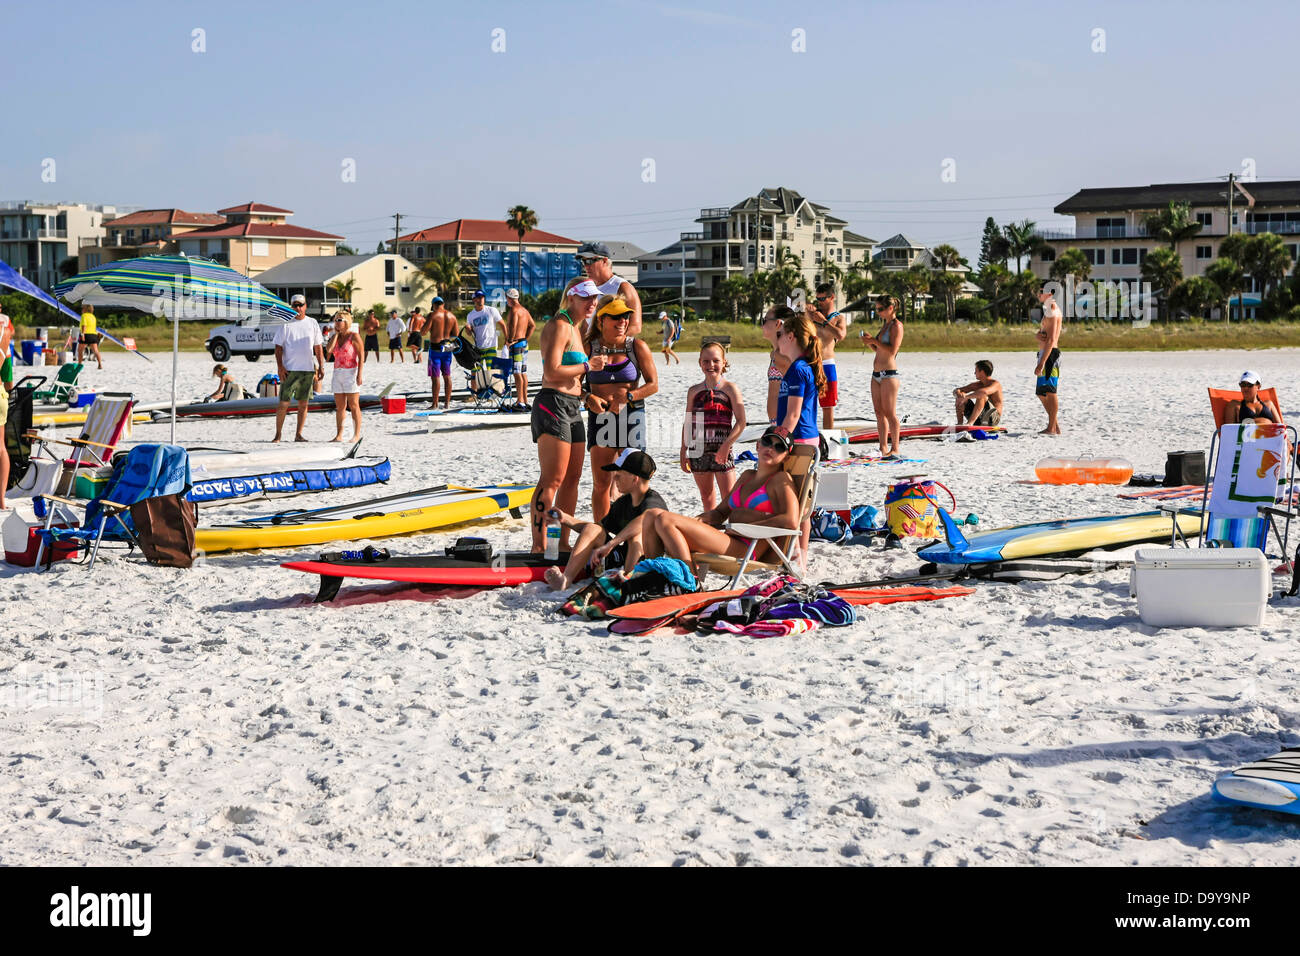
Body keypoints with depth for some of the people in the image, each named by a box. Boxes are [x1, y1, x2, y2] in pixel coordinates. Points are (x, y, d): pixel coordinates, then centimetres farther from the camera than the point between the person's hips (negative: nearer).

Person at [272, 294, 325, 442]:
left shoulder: (312, 324, 10)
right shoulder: (286, 325, 1)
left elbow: (318, 347, 14)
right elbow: (278, 347, 0)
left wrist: (321, 366, 7)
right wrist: (280, 366, -10)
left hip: (308, 369, 3)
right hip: (289, 369, -3)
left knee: (303, 404, 5)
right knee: (283, 403, -5)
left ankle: (298, 434, 11)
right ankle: (278, 434, 3)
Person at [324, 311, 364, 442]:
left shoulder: (354, 336, -6)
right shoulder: (335, 337, 13)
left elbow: (361, 356, -9)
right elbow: (329, 349, -6)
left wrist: (359, 375, -16)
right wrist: (336, 334, 0)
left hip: (350, 373, -6)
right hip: (337, 373, 6)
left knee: (353, 406, -5)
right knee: (339, 406, 7)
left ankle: (356, 435, -2)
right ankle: (339, 435, 9)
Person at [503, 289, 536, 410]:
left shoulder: (513, 310, -13)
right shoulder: (524, 310, 16)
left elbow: (513, 326, -27)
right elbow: (533, 325, 23)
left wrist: (510, 340, -17)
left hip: (516, 344, -9)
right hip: (524, 344, 9)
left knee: (517, 374, -9)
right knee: (523, 373, 12)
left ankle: (520, 402, -12)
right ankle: (525, 401, 16)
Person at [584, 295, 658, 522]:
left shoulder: (637, 347, 1)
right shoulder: (589, 348, 4)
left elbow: (653, 384, 0)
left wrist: (626, 397, -14)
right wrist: (589, 398, -14)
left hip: (631, 416, -1)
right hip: (600, 417, 1)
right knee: (600, 482, 0)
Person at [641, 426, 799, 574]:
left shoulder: (781, 479, 2)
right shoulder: (747, 476, 27)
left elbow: (791, 521, -14)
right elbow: (720, 512, 30)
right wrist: (697, 521, 4)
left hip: (744, 549, -8)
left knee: (665, 520, -22)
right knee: (652, 515, -2)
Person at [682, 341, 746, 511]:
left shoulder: (730, 388, -2)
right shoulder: (694, 391, 9)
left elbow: (741, 422, -8)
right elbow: (687, 424, 13)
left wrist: (726, 445, -17)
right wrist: (683, 452, 9)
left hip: (721, 448, -4)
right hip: (698, 449, 4)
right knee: (706, 496, 11)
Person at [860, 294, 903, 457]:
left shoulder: (896, 325, -9)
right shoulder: (884, 325, 18)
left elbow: (892, 350, -18)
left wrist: (874, 340, -15)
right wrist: (869, 341, 8)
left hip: (889, 374, -9)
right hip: (877, 374, 9)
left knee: (889, 413, -7)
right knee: (879, 413, 8)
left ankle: (895, 449, -3)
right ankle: (883, 448, 12)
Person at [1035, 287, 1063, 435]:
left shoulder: (1052, 310, -13)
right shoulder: (1048, 310, 19)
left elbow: (1051, 340, -20)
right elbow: (1038, 334, 17)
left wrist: (1041, 363, -24)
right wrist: (1038, 334, -9)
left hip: (1050, 354, -10)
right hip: (1046, 354, 10)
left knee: (1049, 392, -7)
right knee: (1041, 393, 15)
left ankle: (1052, 428, -5)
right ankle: (1055, 425, 19)